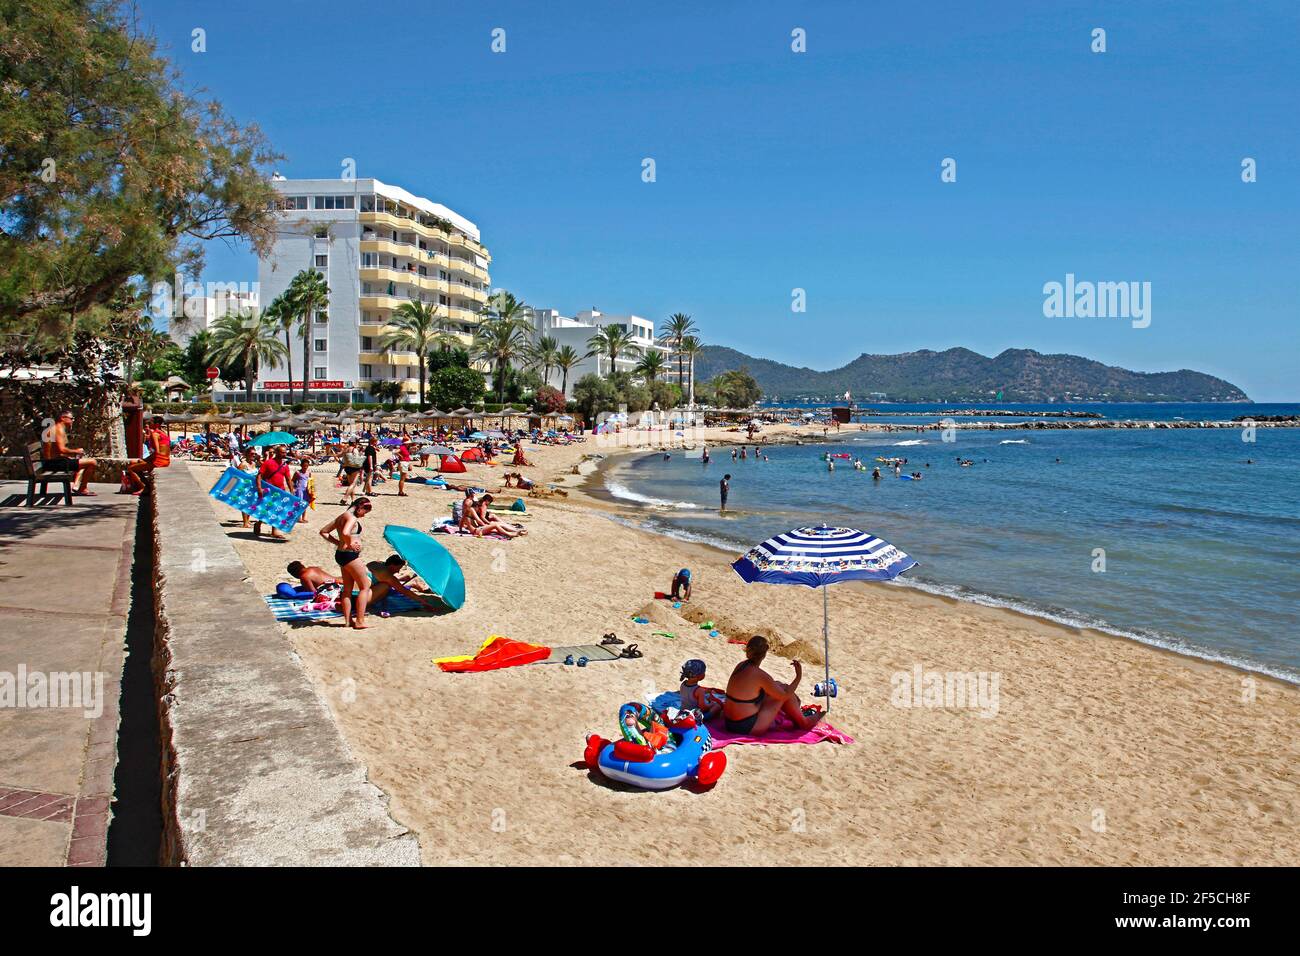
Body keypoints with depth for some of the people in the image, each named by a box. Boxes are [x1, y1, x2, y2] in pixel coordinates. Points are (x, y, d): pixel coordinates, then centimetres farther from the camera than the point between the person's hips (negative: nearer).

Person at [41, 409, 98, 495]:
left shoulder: (50, 429, 21)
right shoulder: (59, 429, -12)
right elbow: (61, 449, -24)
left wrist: (73, 452, 14)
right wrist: (76, 451, -7)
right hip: (57, 462, -11)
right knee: (92, 462, -15)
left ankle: (76, 486, 16)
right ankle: (82, 489, -4)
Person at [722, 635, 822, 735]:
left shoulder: (740, 665, 1)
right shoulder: (761, 675, -22)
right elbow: (785, 695, -9)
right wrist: (799, 677, -2)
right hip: (747, 727, -8)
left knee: (778, 685, 16)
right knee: (784, 689, 2)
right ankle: (803, 722, 20)